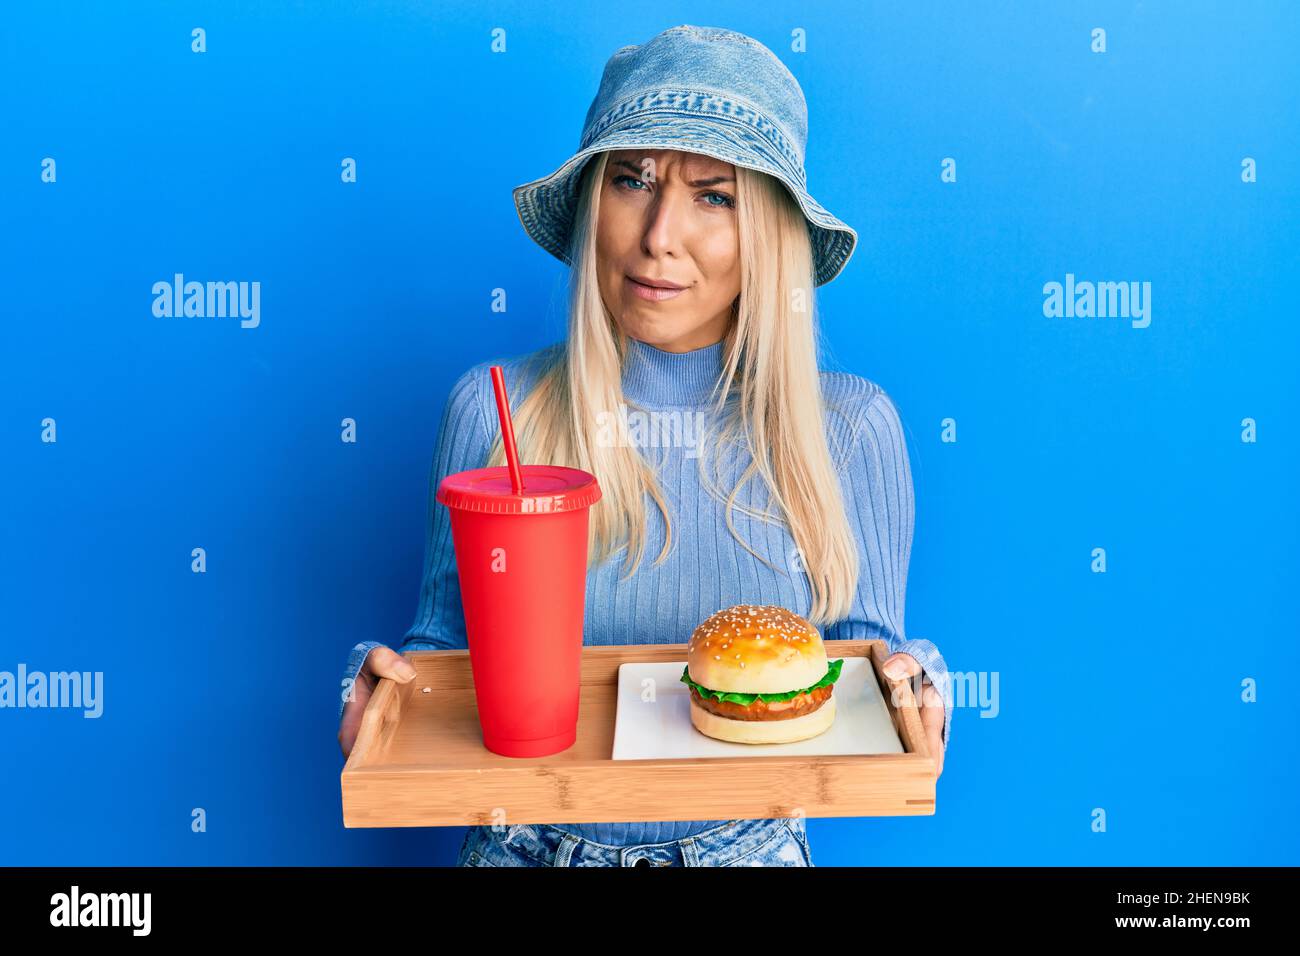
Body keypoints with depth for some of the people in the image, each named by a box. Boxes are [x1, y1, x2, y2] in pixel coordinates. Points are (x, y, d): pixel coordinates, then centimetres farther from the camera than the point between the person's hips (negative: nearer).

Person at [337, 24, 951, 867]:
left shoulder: (851, 428, -5)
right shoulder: (494, 409, -6)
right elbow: (448, 635, 4)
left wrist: (911, 684, -17)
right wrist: (385, 680, -15)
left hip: (751, 844, 1)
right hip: (528, 844, 0)